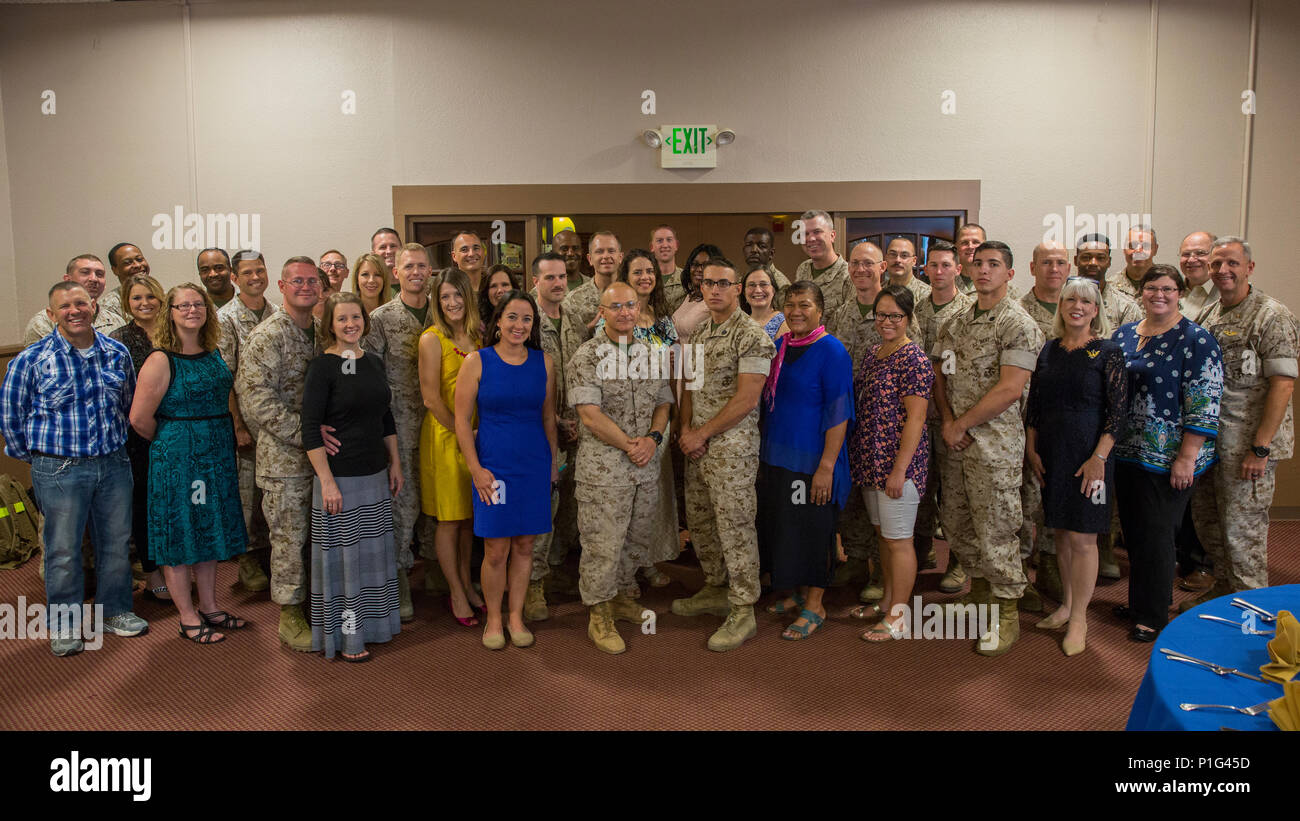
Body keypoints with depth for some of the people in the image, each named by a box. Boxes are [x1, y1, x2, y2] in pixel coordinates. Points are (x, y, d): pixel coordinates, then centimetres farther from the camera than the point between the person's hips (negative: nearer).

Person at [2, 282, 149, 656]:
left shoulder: (117, 353, 3)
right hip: (60, 470, -3)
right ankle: (63, 625, 21)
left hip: (113, 464, 3)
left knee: (117, 542, 12)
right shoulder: (31, 359, -7)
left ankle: (116, 611, 29)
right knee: (63, 550, 5)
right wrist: (37, 457, 5)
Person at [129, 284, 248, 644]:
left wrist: (231, 434, 7)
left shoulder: (214, 353, 6)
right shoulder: (161, 360, -14)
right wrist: (171, 441, -1)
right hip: (177, 457, -7)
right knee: (180, 533, 4)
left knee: (210, 531, 15)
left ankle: (209, 607, 28)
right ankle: (188, 618, 15)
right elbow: (140, 418, -15)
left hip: (217, 455, 7)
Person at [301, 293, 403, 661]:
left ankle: (371, 624, 32)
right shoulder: (323, 366, -11)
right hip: (340, 478, -7)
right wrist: (327, 481, -18)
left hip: (375, 475, 7)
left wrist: (395, 463, 12)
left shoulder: (374, 362, 8)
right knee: (342, 555, 3)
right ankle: (344, 637, 17)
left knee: (374, 552, 16)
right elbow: (310, 428, -15)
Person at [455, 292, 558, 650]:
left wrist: (553, 462, 11)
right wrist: (475, 469, -9)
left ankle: (516, 616, 26)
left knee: (524, 546, 10)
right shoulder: (477, 361, -4)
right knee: (496, 551, 2)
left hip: (534, 465, 3)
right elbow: (462, 421, -4)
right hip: (494, 466, -3)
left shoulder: (543, 362, 4)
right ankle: (493, 620, 21)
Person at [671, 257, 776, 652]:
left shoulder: (751, 336, -11)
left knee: (735, 528, -4)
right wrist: (686, 430, -1)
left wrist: (702, 433, -13)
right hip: (697, 444, 8)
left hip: (732, 445, -8)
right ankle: (715, 590, 33)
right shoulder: (700, 333, 14)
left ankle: (743, 612, 6)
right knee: (699, 521, 16)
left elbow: (746, 400, -17)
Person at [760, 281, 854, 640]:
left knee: (811, 530, 3)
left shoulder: (831, 351, -13)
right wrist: (762, 451, 15)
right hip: (776, 457, 7)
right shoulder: (779, 345, 7)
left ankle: (814, 606, 18)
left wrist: (827, 465, -21)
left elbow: (838, 414, -16)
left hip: (812, 460, -7)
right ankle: (798, 593, 32)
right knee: (783, 527, 15)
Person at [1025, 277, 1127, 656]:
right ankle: (1067, 604, 27)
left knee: (1082, 537, -2)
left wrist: (1099, 458, -15)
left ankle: (1079, 617, 11)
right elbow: (1034, 404, 11)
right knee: (1060, 533, 13)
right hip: (1050, 454, 5)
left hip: (1088, 455, -5)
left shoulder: (1108, 352, -5)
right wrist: (1032, 450, 5)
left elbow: (1118, 411, -9)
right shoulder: (1049, 349, 8)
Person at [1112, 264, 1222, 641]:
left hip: (1168, 459, -6)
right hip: (1127, 453, 6)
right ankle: (1138, 601, 30)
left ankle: (1153, 616, 15)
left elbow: (1204, 405, -14)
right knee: (1133, 530, 14)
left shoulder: (1196, 340, -10)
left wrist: (1186, 458, -17)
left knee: (1156, 534, 1)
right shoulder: (1123, 335, 9)